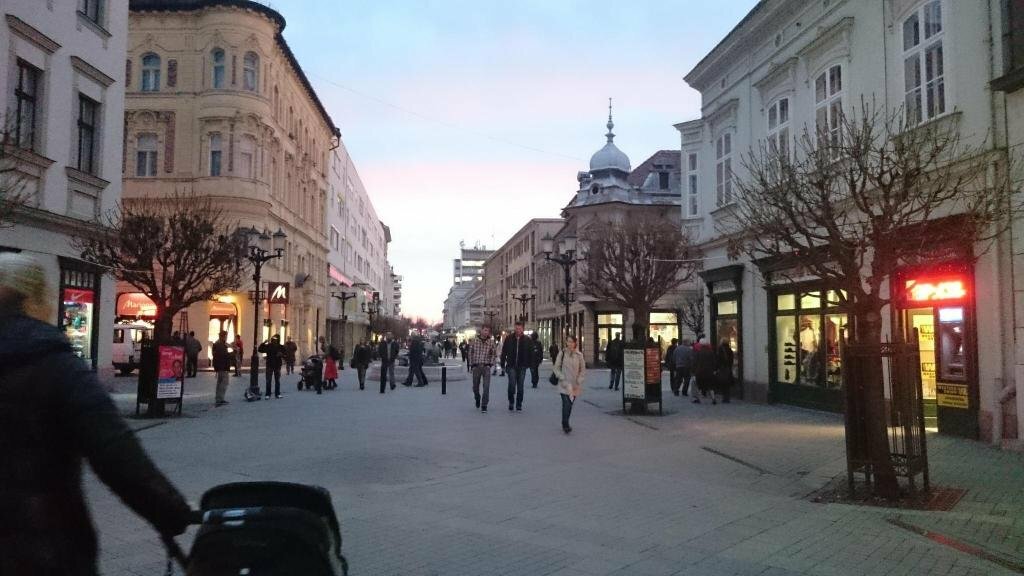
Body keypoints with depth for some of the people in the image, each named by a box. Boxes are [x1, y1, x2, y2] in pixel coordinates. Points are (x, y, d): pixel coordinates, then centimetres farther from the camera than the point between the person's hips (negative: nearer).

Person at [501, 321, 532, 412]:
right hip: (511, 366, -1)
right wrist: (503, 364, 2)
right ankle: (511, 402, 7)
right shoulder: (509, 338, 0)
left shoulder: (527, 340, 2)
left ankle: (519, 404, 18)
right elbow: (504, 352, 4)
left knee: (520, 386, 7)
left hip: (522, 367, 1)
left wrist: (529, 364, 3)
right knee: (512, 383, -13)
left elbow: (530, 353, 9)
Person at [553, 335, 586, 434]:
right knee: (566, 404, -14)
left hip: (575, 385, 2)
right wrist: (562, 378, -9)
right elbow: (556, 368, 1)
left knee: (570, 404, 8)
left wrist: (579, 381, -2)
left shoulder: (579, 355, 1)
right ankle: (566, 425, -7)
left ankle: (565, 424, 24)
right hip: (564, 385, -2)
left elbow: (583, 370, 7)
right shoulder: (562, 353, -3)